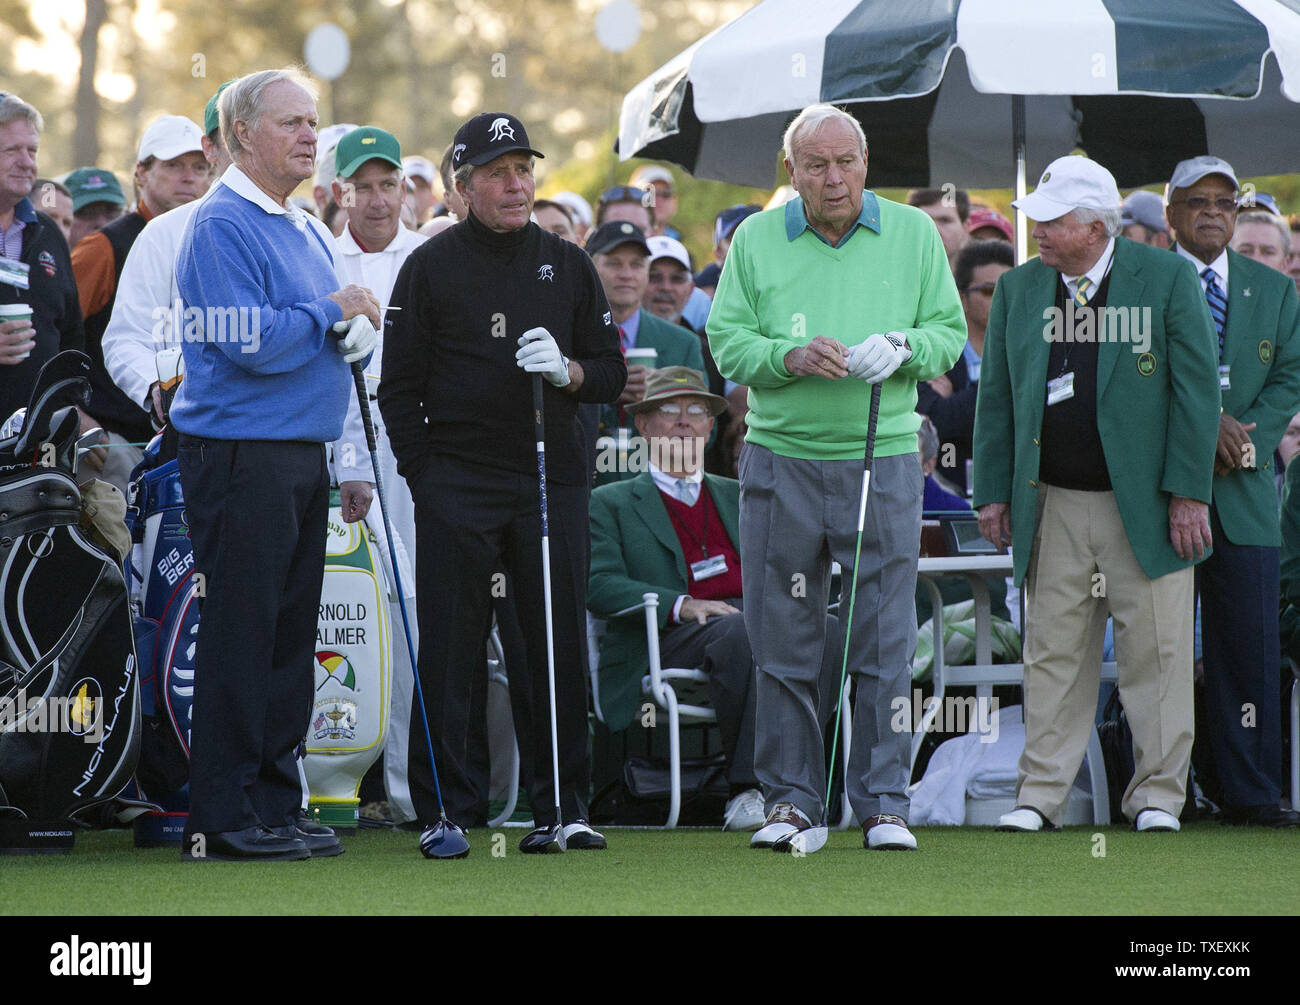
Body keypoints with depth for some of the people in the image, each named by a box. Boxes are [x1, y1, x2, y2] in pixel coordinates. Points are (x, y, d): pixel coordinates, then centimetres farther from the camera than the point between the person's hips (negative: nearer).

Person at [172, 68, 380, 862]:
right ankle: (223, 818, -4)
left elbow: (340, 336, 23)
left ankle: (276, 802, 16)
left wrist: (358, 336, 0)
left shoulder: (309, 230, 18)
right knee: (240, 633, -7)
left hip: (303, 452, 9)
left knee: (292, 633, 10)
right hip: (242, 454, -9)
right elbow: (250, 342, -21)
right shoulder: (222, 225, -11)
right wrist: (331, 312, -8)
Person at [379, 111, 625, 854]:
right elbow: (401, 388, 4)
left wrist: (567, 371, -8)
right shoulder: (430, 268, 5)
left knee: (558, 646, 2)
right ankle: (445, 811, 2)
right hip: (457, 485, -2)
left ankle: (563, 806, 8)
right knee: (450, 652, -2)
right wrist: (425, 478, -5)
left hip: (554, 479, 2)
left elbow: (613, 374, 13)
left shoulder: (568, 265, 13)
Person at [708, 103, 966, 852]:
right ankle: (792, 799, 10)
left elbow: (950, 331, 8)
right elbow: (727, 340, 2)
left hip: (884, 459, 0)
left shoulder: (914, 234, 8)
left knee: (885, 643, -1)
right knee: (784, 643, 2)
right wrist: (791, 357, -15)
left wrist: (901, 348, -12)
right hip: (782, 460, 0)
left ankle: (884, 804, 5)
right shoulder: (756, 239, 6)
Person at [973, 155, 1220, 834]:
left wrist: (1188, 492, -9)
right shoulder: (1017, 289, 9)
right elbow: (996, 396, 13)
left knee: (1156, 652, 0)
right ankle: (1041, 792, 10)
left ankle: (1156, 794, 9)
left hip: (1145, 501, -3)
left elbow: (1195, 389, -3)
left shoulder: (1167, 279, -2)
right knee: (1053, 652, 4)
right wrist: (993, 491, 7)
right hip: (1054, 509, 3)